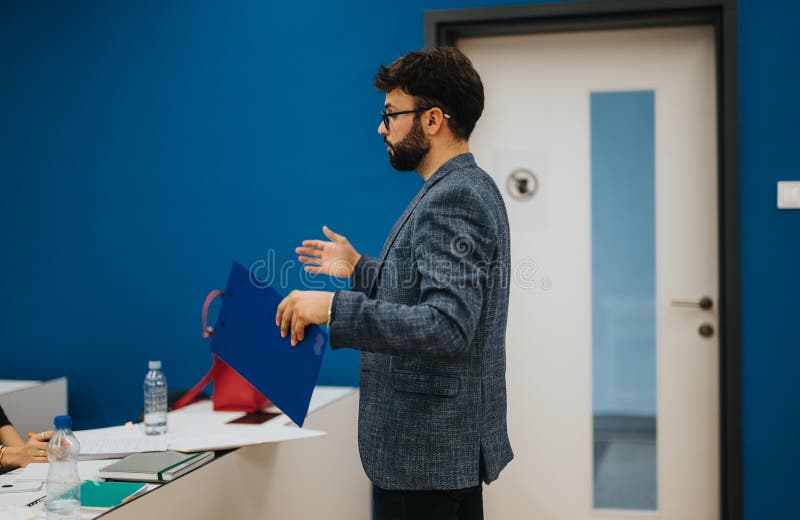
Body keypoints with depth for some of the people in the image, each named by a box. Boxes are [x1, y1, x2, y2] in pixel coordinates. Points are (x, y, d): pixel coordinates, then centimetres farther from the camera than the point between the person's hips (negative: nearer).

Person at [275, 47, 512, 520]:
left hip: (427, 450, -10)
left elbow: (448, 328, -29)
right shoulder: (467, 188, 12)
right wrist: (359, 269, 20)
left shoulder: (451, 199, -20)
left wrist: (336, 308, -28)